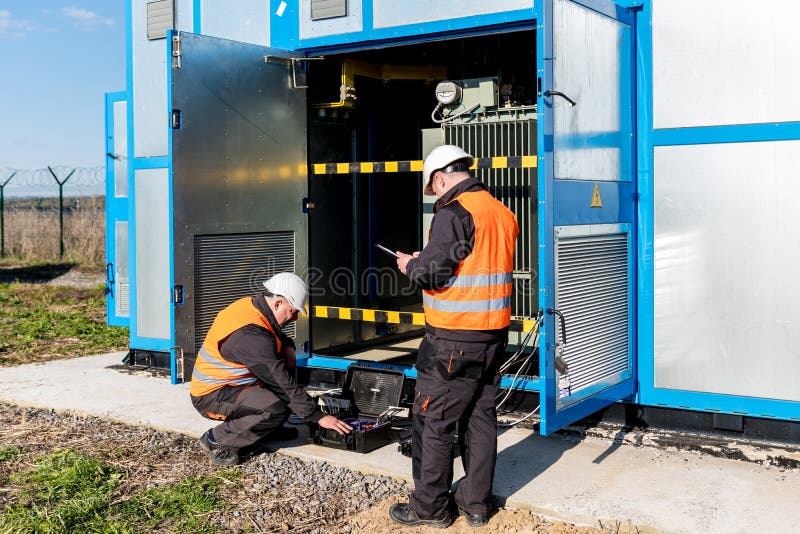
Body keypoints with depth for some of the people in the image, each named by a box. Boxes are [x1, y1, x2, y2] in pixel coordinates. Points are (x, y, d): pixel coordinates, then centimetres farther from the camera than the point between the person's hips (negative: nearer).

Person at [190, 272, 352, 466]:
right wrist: (318, 416, -23)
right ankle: (216, 440, -11)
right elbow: (283, 383, -28)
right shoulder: (251, 335, -29)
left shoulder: (250, 305, 0)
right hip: (212, 397, -10)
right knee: (275, 409, -30)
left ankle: (270, 428, 13)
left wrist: (288, 345, 0)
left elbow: (275, 334, 23)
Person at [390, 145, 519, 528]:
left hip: (453, 341, -8)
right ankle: (476, 503, 23)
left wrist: (411, 265, 3)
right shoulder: (502, 213, 11)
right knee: (480, 418, 15)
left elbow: (431, 273, -19)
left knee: (433, 421, 4)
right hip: (493, 336, 8)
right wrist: (425, 262, 18)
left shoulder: (453, 213, -15)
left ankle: (430, 507, 13)